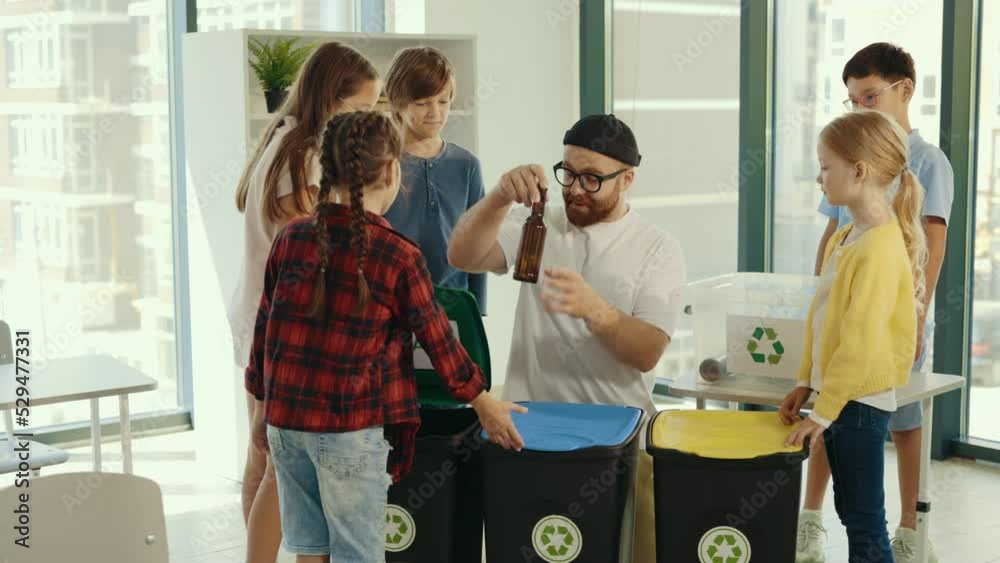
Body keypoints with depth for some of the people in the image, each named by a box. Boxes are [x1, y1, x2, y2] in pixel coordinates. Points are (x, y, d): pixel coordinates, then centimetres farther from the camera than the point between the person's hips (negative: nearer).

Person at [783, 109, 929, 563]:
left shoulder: (880, 248, -21)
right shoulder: (844, 237, 8)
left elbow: (861, 341, -23)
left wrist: (823, 413, -19)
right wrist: (806, 384, 15)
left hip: (859, 403, -9)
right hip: (836, 395, 9)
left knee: (864, 523, 0)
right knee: (850, 511, 17)